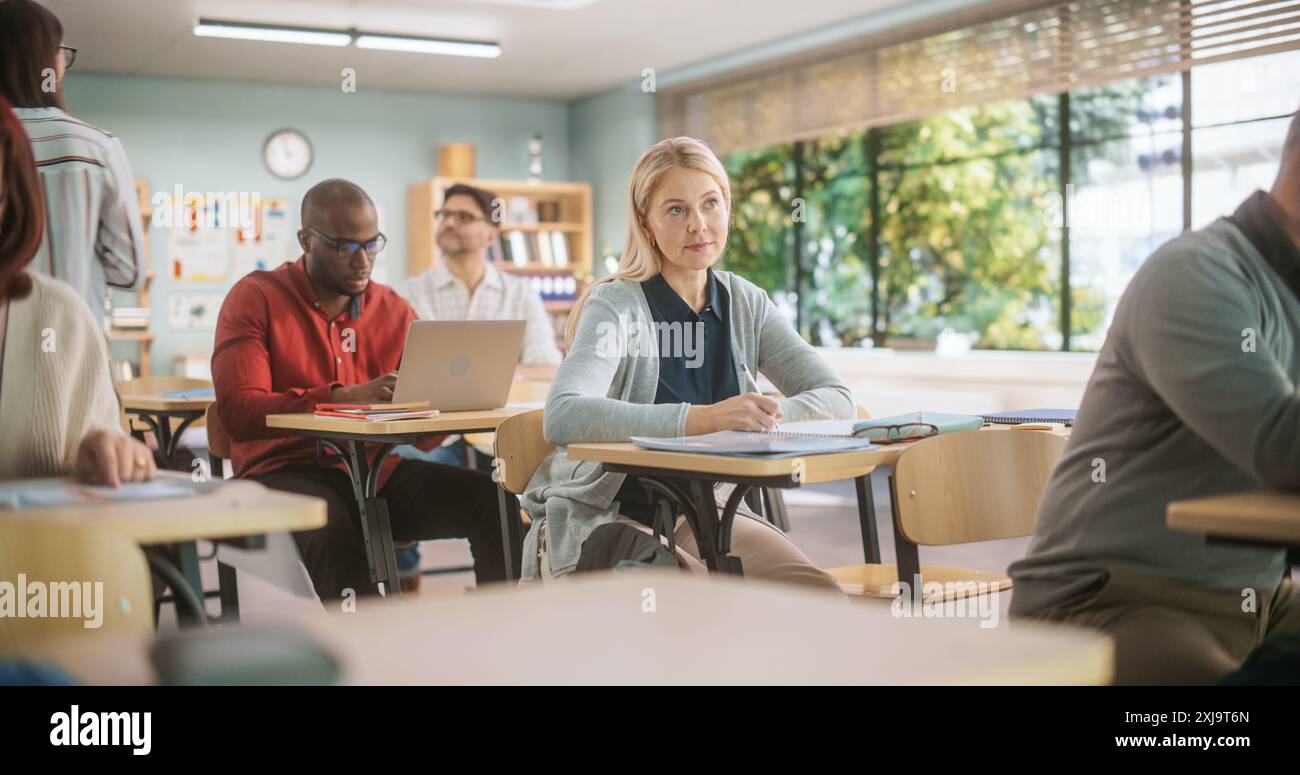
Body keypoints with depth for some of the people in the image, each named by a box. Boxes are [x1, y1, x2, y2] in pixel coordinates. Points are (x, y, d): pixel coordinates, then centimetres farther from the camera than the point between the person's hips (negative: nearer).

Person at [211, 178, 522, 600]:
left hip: (378, 470, 4)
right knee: (333, 530, -39)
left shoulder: (393, 309, 13)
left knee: (495, 500, -17)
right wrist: (346, 396, -25)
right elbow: (238, 411, -13)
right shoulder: (255, 298, 1)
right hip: (288, 471, -4)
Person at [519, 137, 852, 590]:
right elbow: (562, 417, -32)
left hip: (701, 512, 6)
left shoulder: (746, 304, 5)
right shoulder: (616, 307, -14)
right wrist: (700, 419, -41)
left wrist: (768, 416, -23)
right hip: (603, 519, -6)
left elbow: (837, 399, -1)